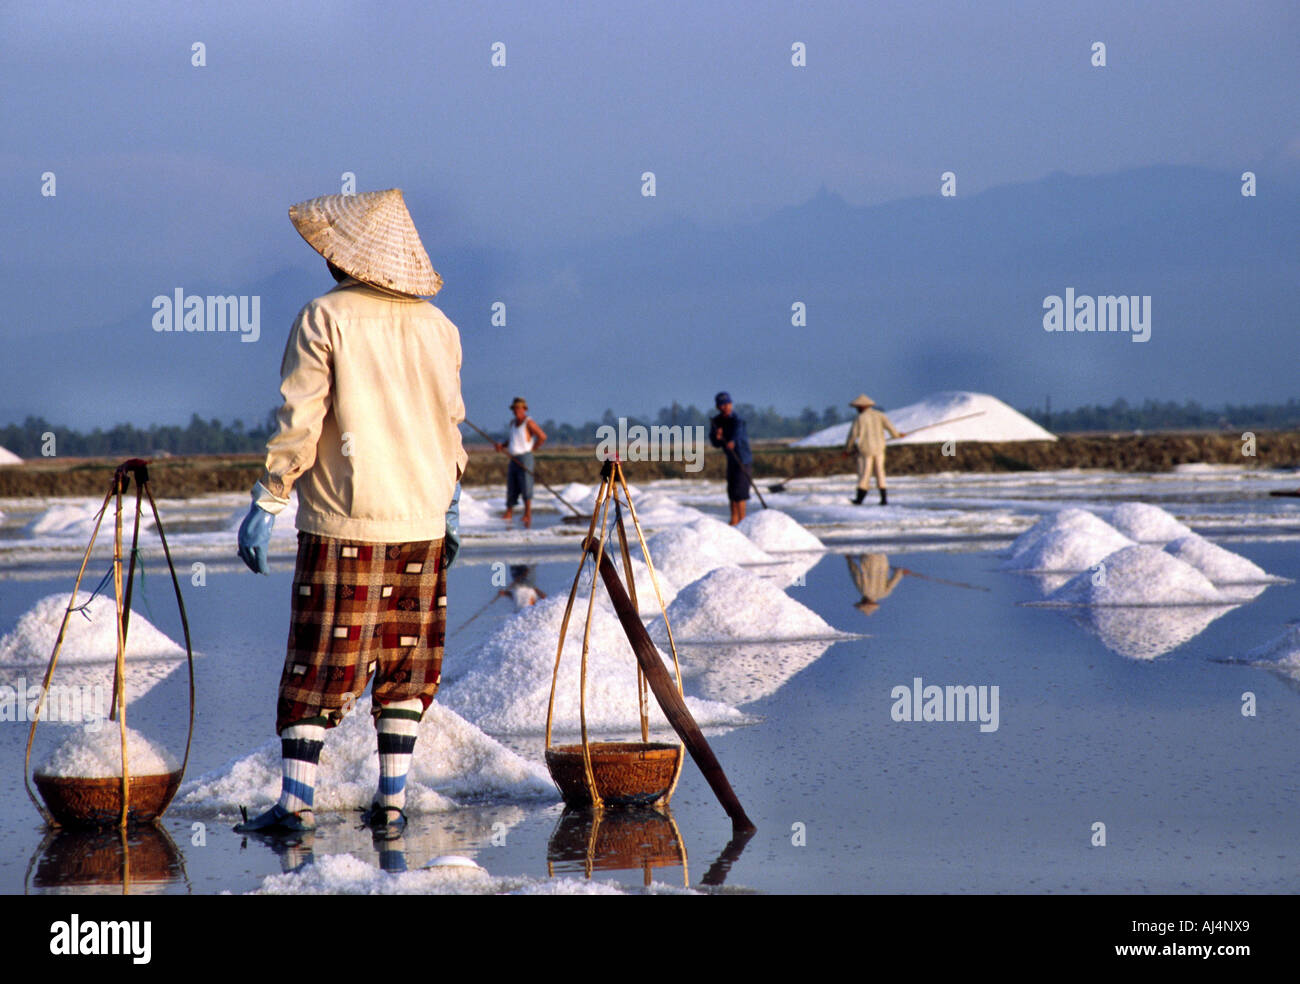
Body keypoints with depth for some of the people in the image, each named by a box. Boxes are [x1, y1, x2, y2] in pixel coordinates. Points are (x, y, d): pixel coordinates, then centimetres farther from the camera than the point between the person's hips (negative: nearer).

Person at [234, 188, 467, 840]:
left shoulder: (325, 319, -8)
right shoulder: (438, 327, 6)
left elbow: (298, 421, -10)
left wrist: (267, 502, -5)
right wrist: (451, 503, 26)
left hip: (341, 523, -4)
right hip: (421, 522, 4)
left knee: (317, 664, 0)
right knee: (404, 666, 10)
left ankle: (296, 803, -2)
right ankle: (391, 803, 9)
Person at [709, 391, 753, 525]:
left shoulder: (736, 420, -21)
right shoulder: (717, 421, 1)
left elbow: (738, 432, -43)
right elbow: (715, 444, 2)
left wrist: (732, 442, -65)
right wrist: (717, 437, -22)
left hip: (743, 459, -8)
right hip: (731, 459, 8)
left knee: (739, 490, -15)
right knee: (731, 490, 16)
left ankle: (742, 520, -12)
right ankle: (734, 520, 28)